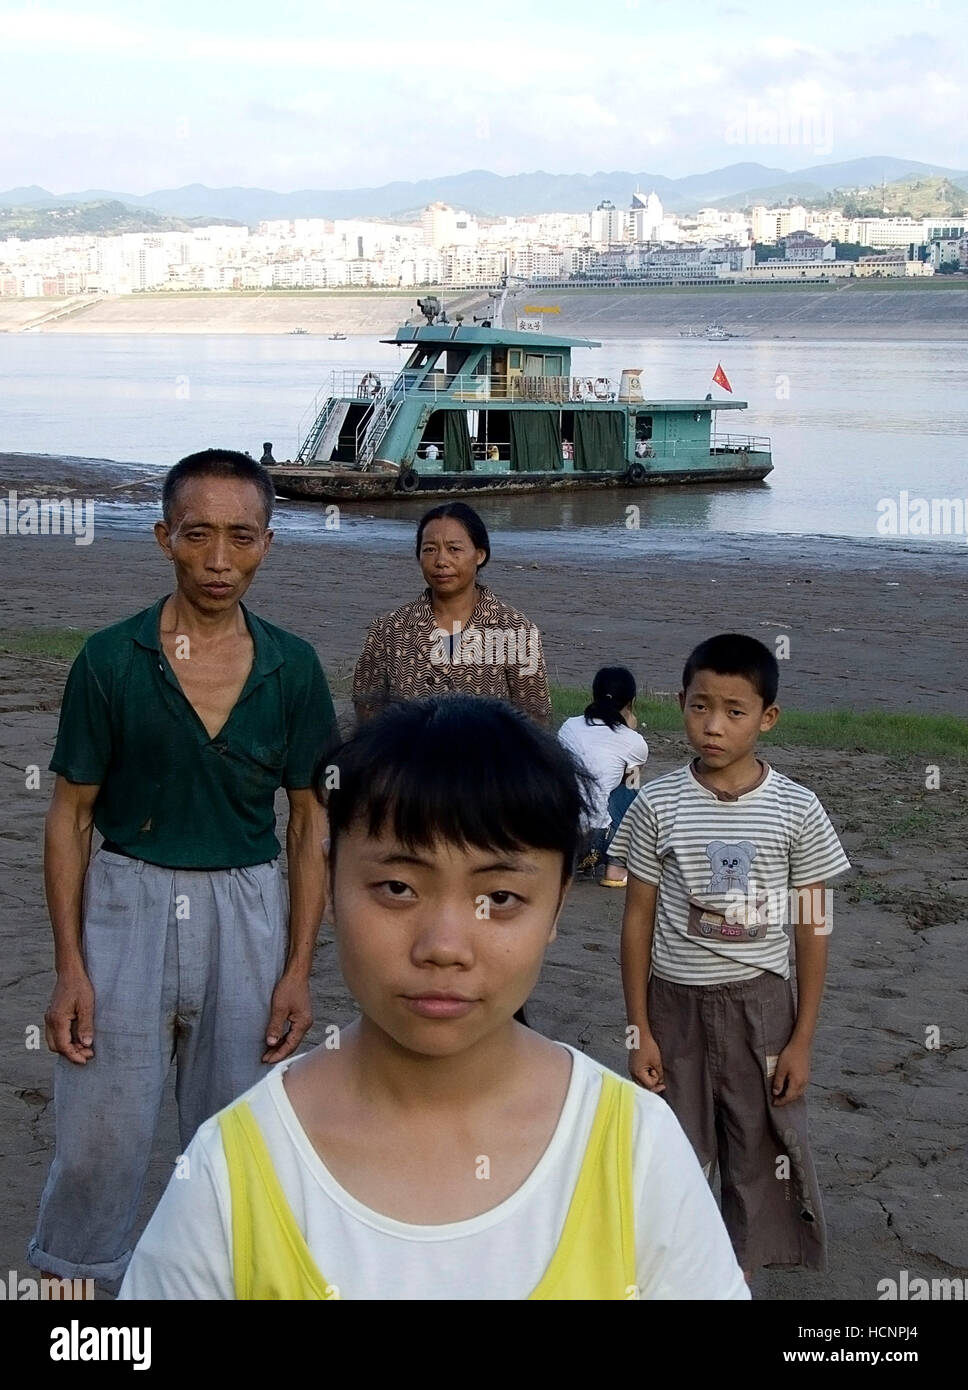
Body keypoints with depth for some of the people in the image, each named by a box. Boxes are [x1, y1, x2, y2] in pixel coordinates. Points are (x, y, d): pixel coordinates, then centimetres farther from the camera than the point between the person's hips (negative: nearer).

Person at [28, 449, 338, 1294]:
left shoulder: (292, 669, 0)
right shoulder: (110, 661, -5)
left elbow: (312, 822, 5)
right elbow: (71, 817, 0)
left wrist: (299, 970, 0)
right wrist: (69, 967, -6)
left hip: (248, 911, 2)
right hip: (127, 905, -1)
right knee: (98, 1137, 0)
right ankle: (69, 1277, 21)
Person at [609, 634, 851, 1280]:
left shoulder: (797, 809, -8)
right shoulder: (657, 805, -6)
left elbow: (813, 929, -2)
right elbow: (638, 920, 0)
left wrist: (803, 1038, -3)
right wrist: (640, 1030, -1)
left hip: (760, 1005, 0)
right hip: (676, 1002, 0)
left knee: (759, 1158, 8)